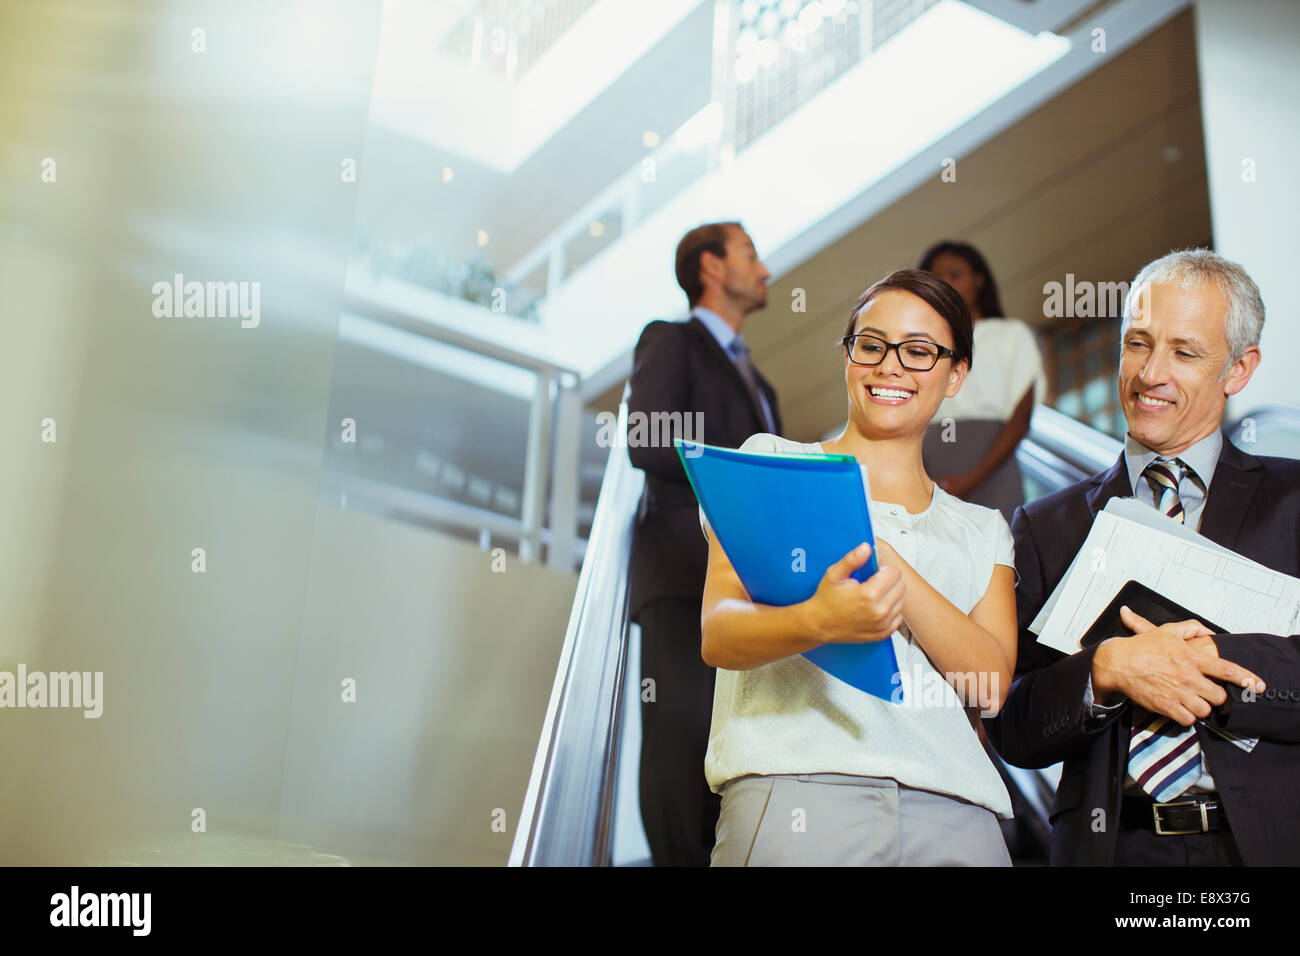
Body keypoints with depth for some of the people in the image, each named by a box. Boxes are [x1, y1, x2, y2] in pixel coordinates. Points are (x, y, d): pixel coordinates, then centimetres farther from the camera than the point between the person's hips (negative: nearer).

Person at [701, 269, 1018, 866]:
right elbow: (717, 636, -2)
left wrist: (886, 561, -9)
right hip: (795, 789, -2)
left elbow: (991, 684, 4)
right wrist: (818, 622, -23)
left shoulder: (982, 530, 21)